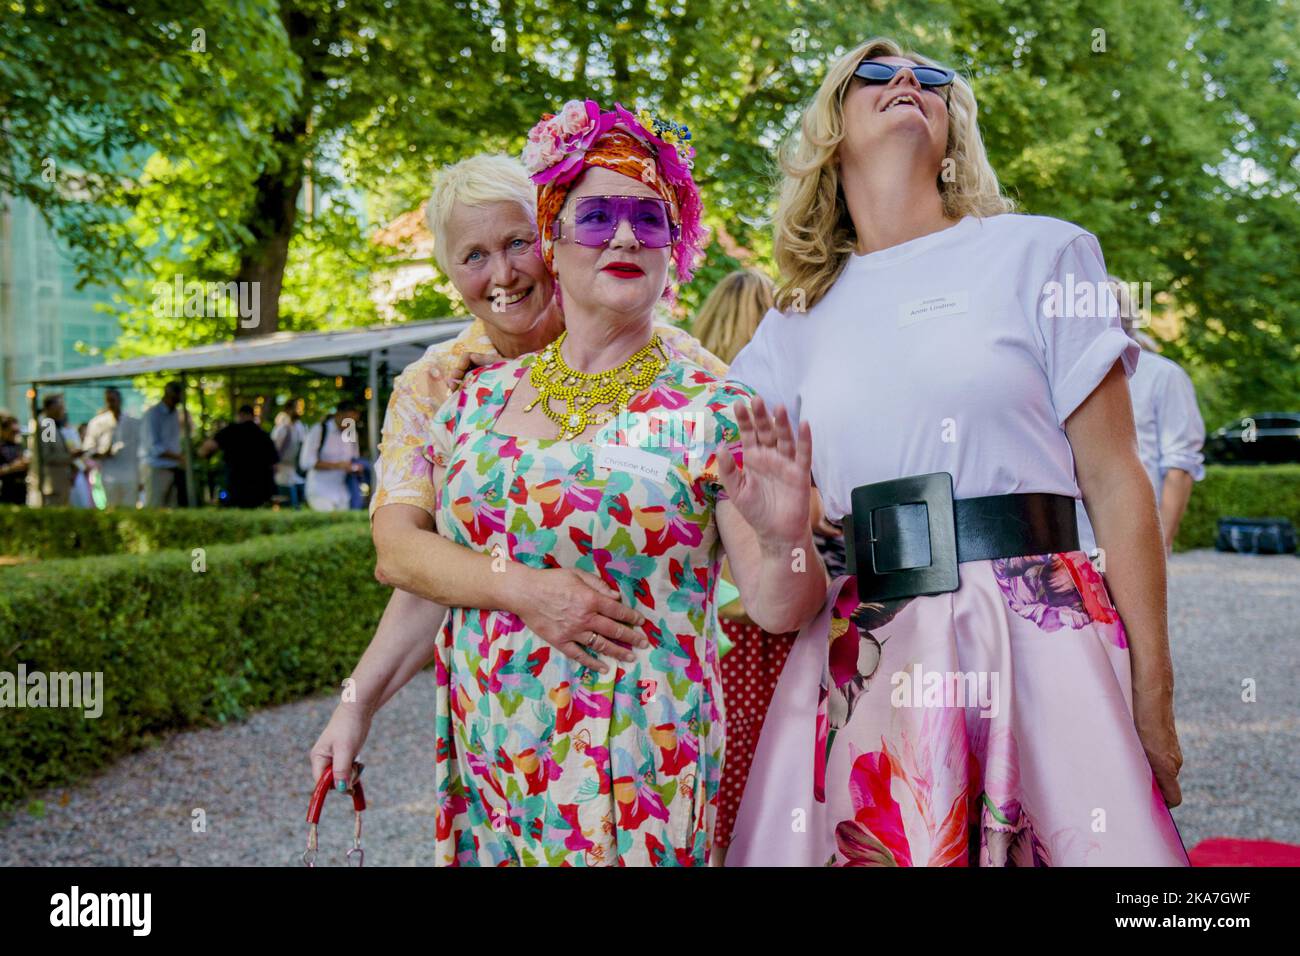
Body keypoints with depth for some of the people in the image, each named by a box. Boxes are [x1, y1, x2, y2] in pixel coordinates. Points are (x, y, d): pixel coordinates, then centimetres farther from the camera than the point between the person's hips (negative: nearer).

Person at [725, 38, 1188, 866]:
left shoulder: (1038, 254, 5)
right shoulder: (797, 324, 13)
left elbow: (1115, 481, 1)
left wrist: (1153, 701, -3)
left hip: (1032, 636, -2)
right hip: (864, 656, 2)